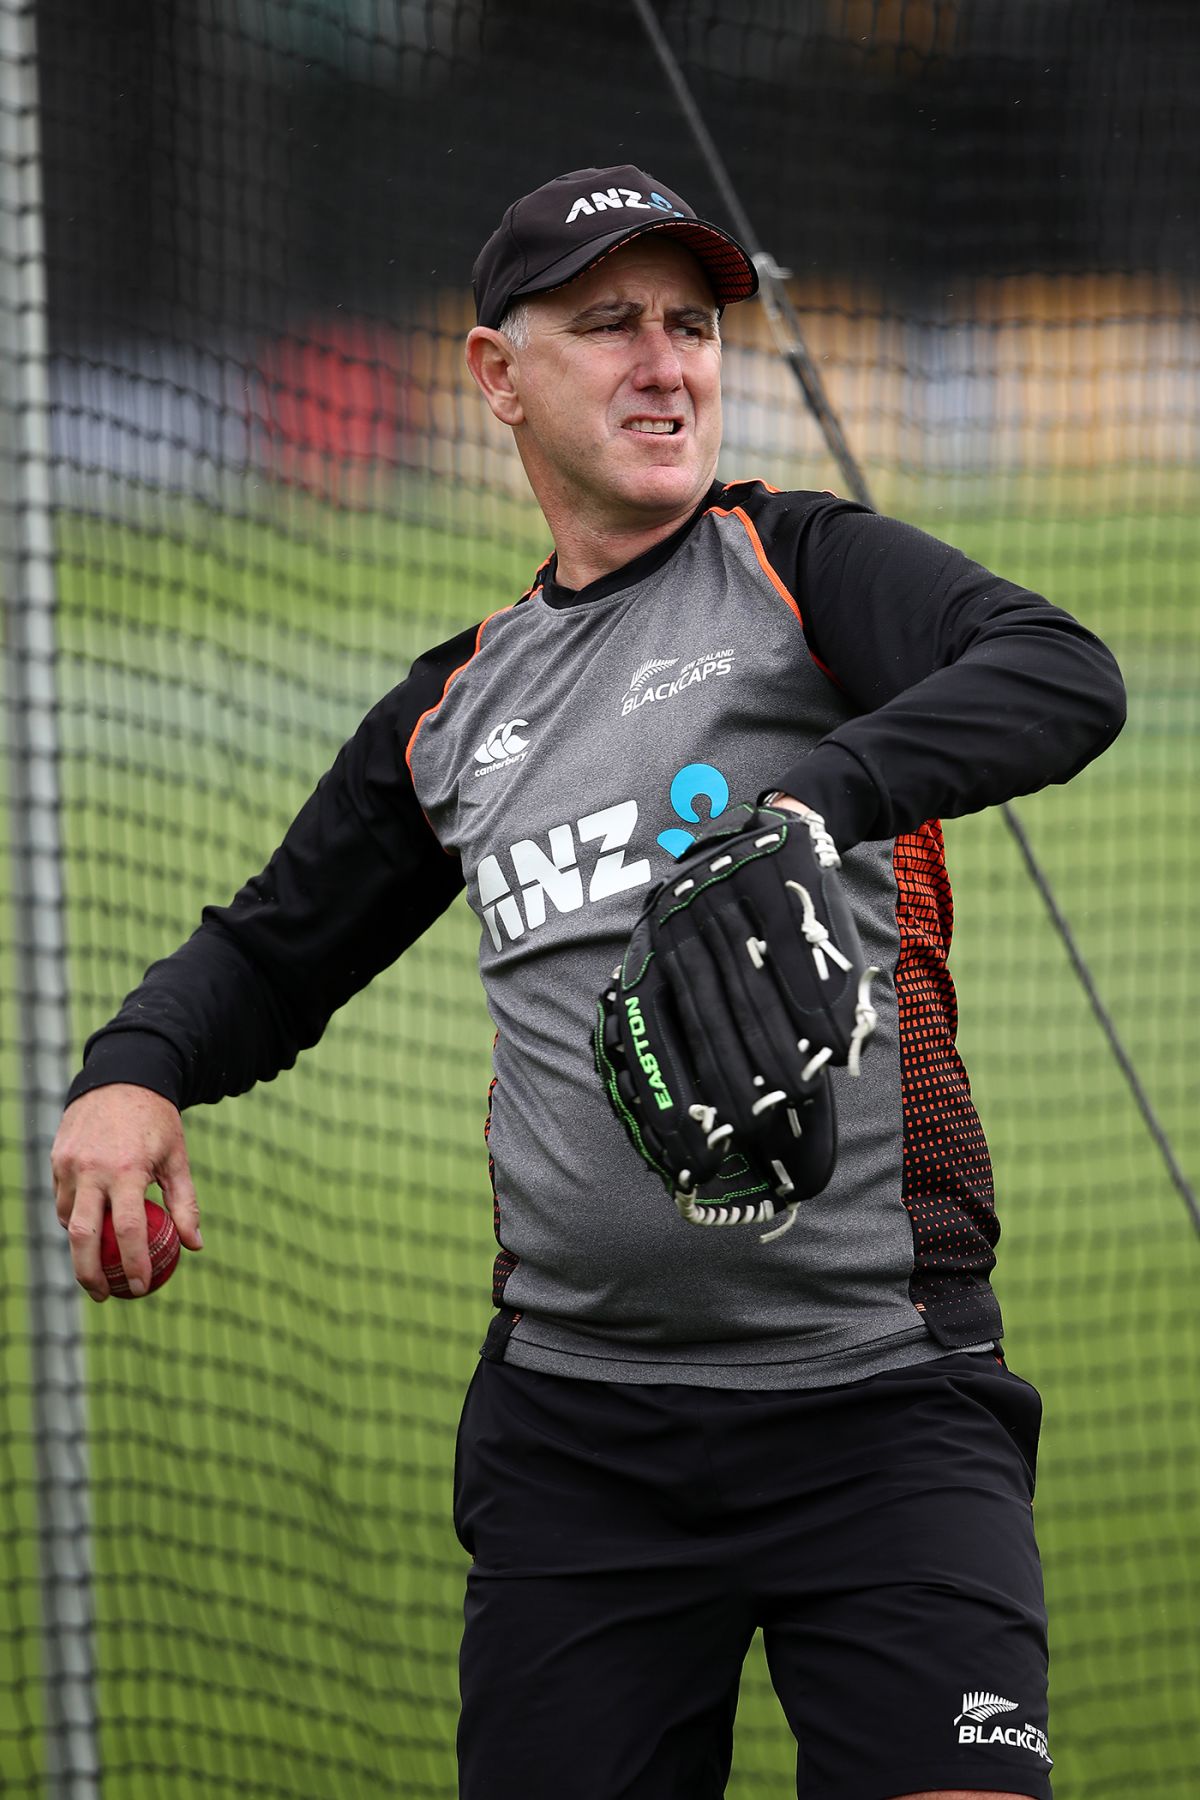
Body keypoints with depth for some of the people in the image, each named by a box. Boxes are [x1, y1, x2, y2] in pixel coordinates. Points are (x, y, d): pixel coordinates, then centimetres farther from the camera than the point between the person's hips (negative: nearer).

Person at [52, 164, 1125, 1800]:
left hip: (877, 1401, -4)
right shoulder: (452, 712, 17)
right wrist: (135, 1068, 7)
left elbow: (1064, 677, -16)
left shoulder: (806, 568, 3)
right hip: (575, 1428, 4)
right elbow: (274, 951, 29)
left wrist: (813, 793, -33)